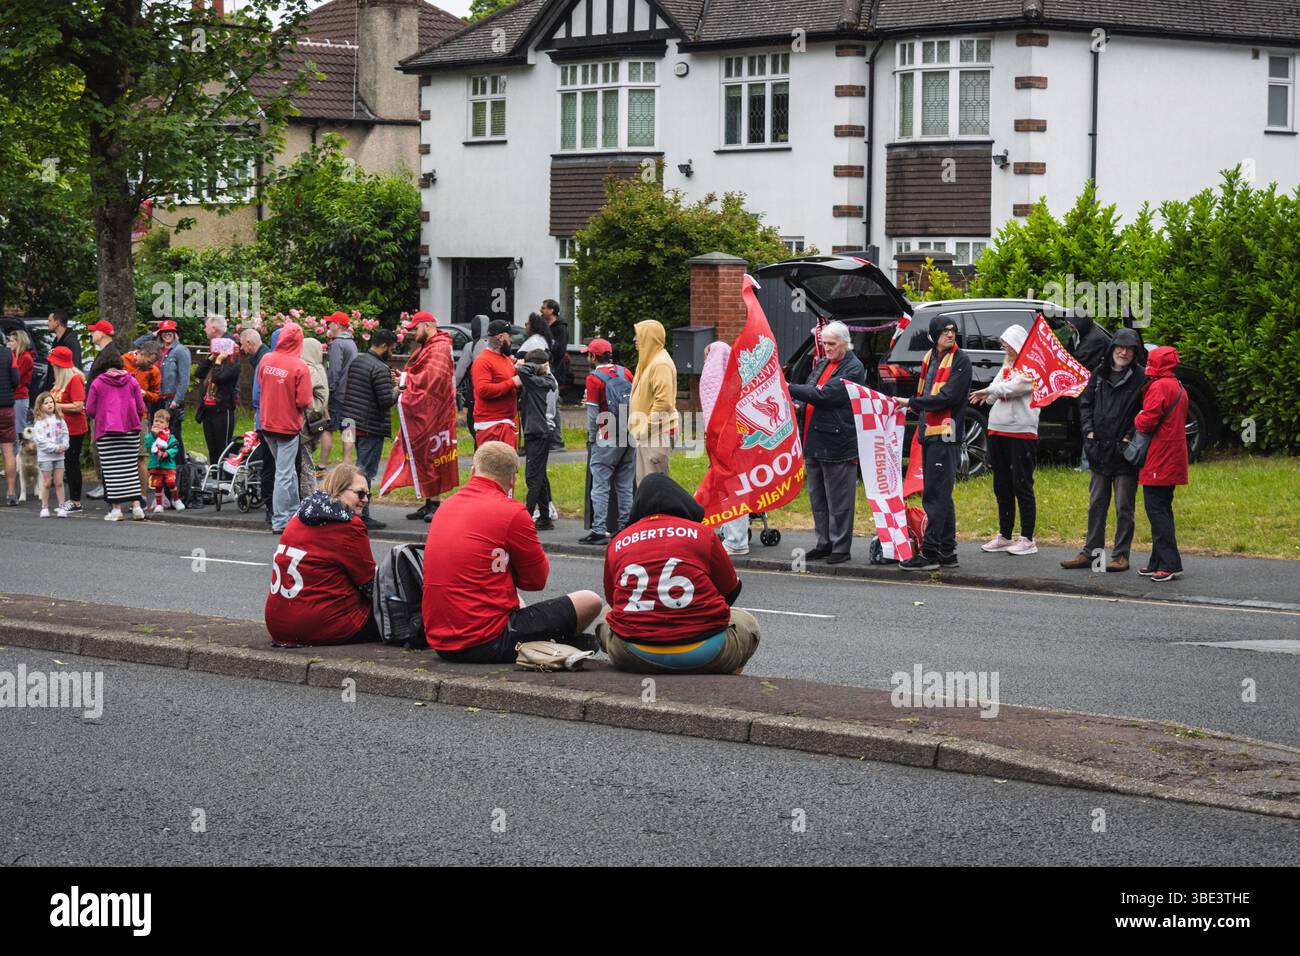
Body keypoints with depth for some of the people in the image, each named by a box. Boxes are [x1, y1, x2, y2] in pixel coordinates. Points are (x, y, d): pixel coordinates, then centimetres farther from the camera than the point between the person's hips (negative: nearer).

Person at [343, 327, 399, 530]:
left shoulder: (356, 362, 11)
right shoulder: (380, 369, -17)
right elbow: (387, 401, -22)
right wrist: (397, 390, 0)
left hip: (353, 422, 9)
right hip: (371, 427, -9)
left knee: (361, 467, 17)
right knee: (366, 472, -5)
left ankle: (360, 513, 20)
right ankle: (362, 517, -3)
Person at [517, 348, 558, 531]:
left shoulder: (539, 382, -14)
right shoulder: (550, 381, 11)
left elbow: (523, 370, -27)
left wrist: (537, 366, -12)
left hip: (537, 433, -9)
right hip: (543, 432, 9)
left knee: (533, 476, -10)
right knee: (539, 476, 13)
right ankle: (545, 518, 16)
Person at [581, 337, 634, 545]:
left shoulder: (594, 378, -7)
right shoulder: (625, 373, 9)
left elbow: (593, 413, -7)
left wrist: (592, 439, 3)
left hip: (607, 440, -6)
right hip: (630, 438, 6)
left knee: (600, 487, -4)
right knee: (625, 486, 11)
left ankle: (599, 531, -9)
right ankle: (625, 528, 11)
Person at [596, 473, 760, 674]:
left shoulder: (617, 543, 9)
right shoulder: (702, 534, 3)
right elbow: (731, 590, 13)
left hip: (633, 658, 2)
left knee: (606, 626, 35)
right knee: (747, 623, 28)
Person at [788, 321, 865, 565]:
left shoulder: (853, 368, -11)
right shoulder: (821, 364, 16)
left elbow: (824, 396, -20)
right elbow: (810, 394, 22)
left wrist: (789, 389, -19)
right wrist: (798, 409, 0)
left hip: (837, 444, -8)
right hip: (814, 443, 8)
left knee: (839, 501, -2)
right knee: (817, 498, 14)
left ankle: (841, 547, 3)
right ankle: (825, 543, 22)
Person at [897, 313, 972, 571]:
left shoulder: (960, 360, -9)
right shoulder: (929, 358, 16)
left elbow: (947, 397, -17)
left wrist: (912, 403, -13)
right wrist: (920, 419, 15)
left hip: (946, 434, -9)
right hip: (929, 434, 9)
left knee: (935, 495, -10)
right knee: (940, 495, 12)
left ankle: (929, 553, -10)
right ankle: (947, 552, 18)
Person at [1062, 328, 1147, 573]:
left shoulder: (1141, 378, -6)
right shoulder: (1099, 374, 9)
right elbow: (1085, 403, 15)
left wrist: (1130, 437, -13)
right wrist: (1089, 430, 3)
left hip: (1124, 454, -5)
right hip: (1099, 452, 5)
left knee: (1124, 508, 1)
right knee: (1096, 505, 11)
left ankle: (1121, 556, 7)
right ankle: (1090, 552, 18)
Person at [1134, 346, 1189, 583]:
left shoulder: (1158, 387, -14)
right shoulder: (1179, 388, 16)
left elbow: (1147, 422, -20)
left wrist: (1137, 419, 2)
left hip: (1158, 461, -10)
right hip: (1172, 460, 10)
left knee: (1156, 510, -9)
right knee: (1162, 509, 14)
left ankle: (1170, 564, -14)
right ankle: (1158, 563, 18)